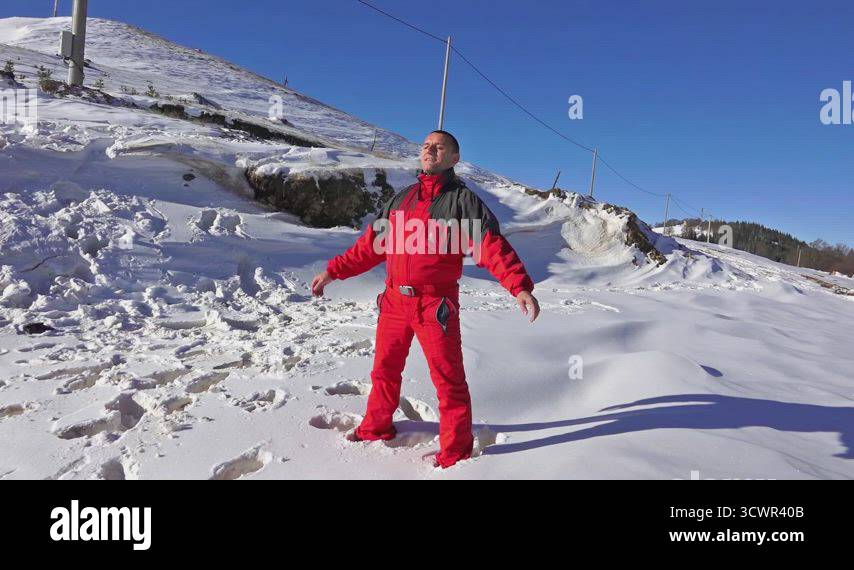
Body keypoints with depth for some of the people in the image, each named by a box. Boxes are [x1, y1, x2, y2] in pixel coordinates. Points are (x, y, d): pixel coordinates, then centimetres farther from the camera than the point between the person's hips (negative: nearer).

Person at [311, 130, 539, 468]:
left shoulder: (463, 200, -4)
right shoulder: (401, 198, 13)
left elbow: (493, 246, -16)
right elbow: (371, 244, 17)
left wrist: (520, 287, -30)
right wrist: (333, 271, 15)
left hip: (436, 306, -5)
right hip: (395, 300, 5)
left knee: (448, 380, 1)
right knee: (385, 370, 17)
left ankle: (455, 452, 17)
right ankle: (376, 427, 38)